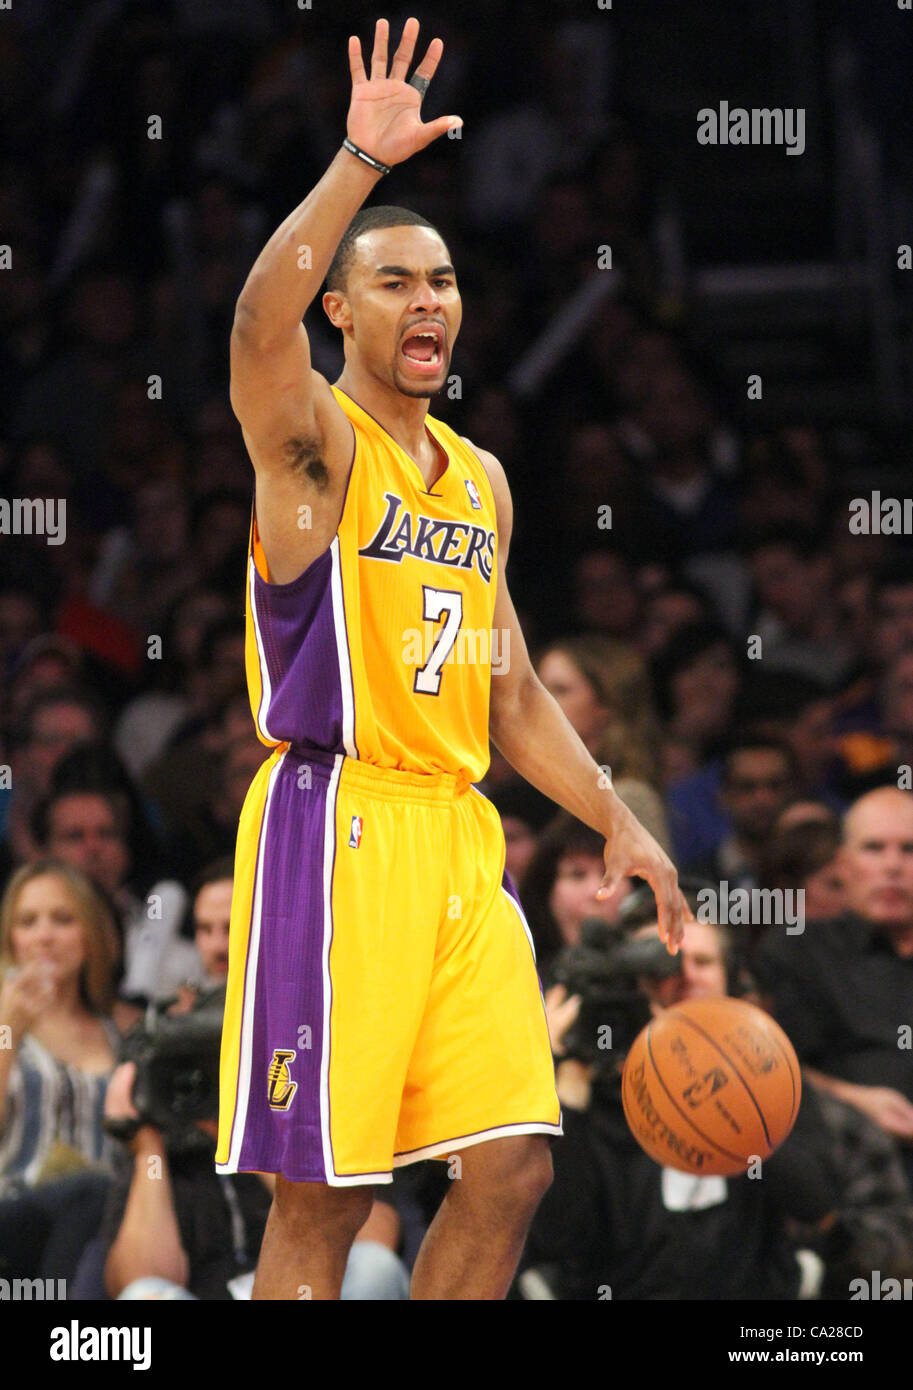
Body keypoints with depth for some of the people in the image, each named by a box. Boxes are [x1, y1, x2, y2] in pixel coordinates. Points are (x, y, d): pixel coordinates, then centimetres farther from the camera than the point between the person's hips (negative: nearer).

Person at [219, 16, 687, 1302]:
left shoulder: (482, 481, 18)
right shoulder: (314, 441, -3)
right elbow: (260, 321, -26)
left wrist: (617, 823, 14)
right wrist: (363, 161, -33)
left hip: (459, 836, 7)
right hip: (336, 823, -7)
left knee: (511, 1167, 1)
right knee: (323, 1191, -6)